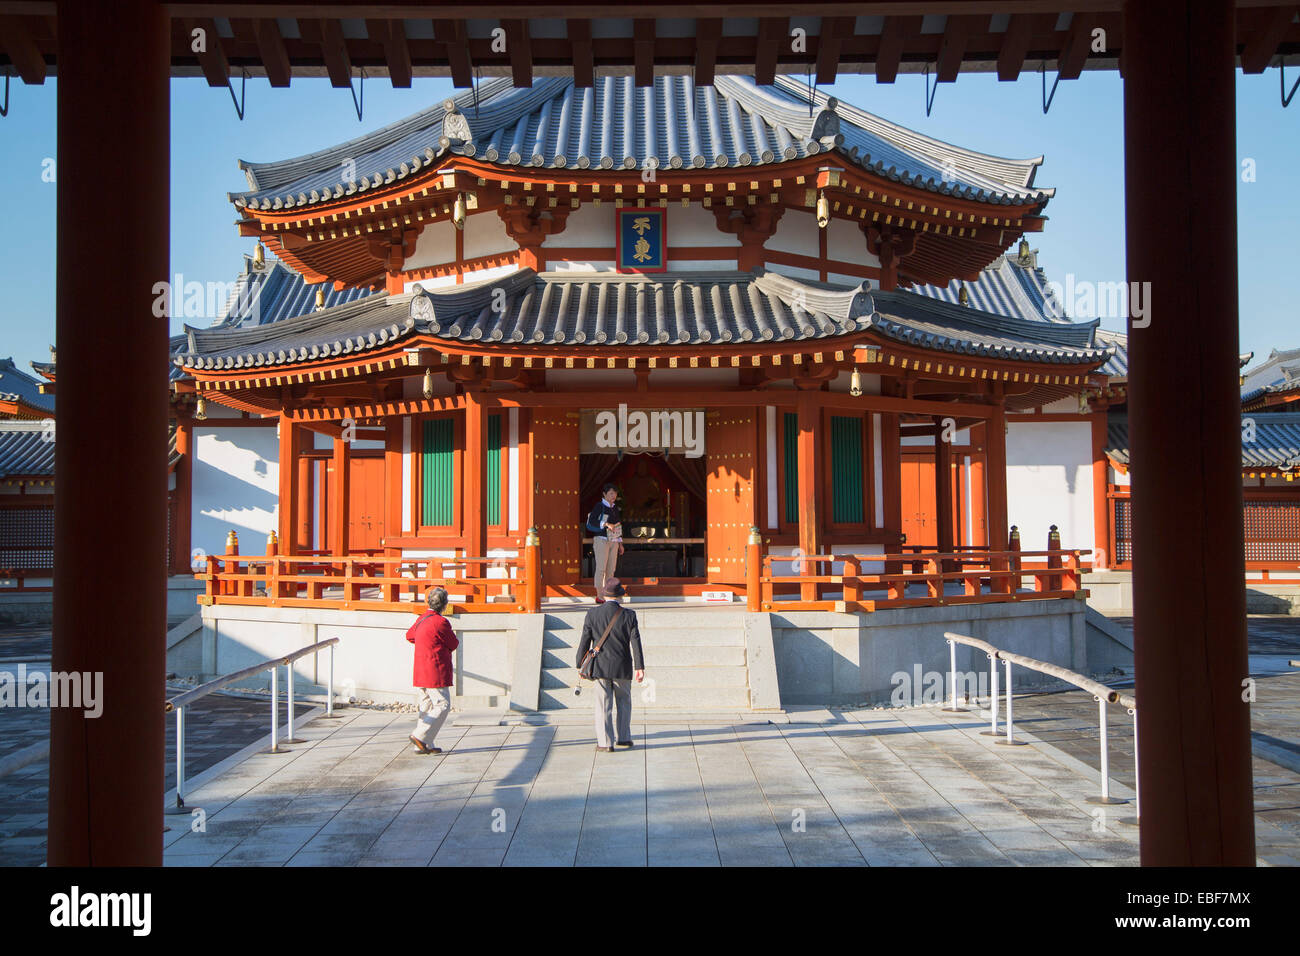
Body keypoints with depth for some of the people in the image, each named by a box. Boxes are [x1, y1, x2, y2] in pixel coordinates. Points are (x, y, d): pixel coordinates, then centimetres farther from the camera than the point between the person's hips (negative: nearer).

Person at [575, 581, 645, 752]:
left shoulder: (592, 614, -4)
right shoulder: (629, 615, -4)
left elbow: (585, 641, -2)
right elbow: (635, 641, -7)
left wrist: (581, 665, 6)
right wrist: (639, 667, -5)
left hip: (600, 667, 0)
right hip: (622, 668, 0)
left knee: (603, 706, 3)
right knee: (623, 702, 17)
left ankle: (605, 742, 2)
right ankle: (623, 738, 22)